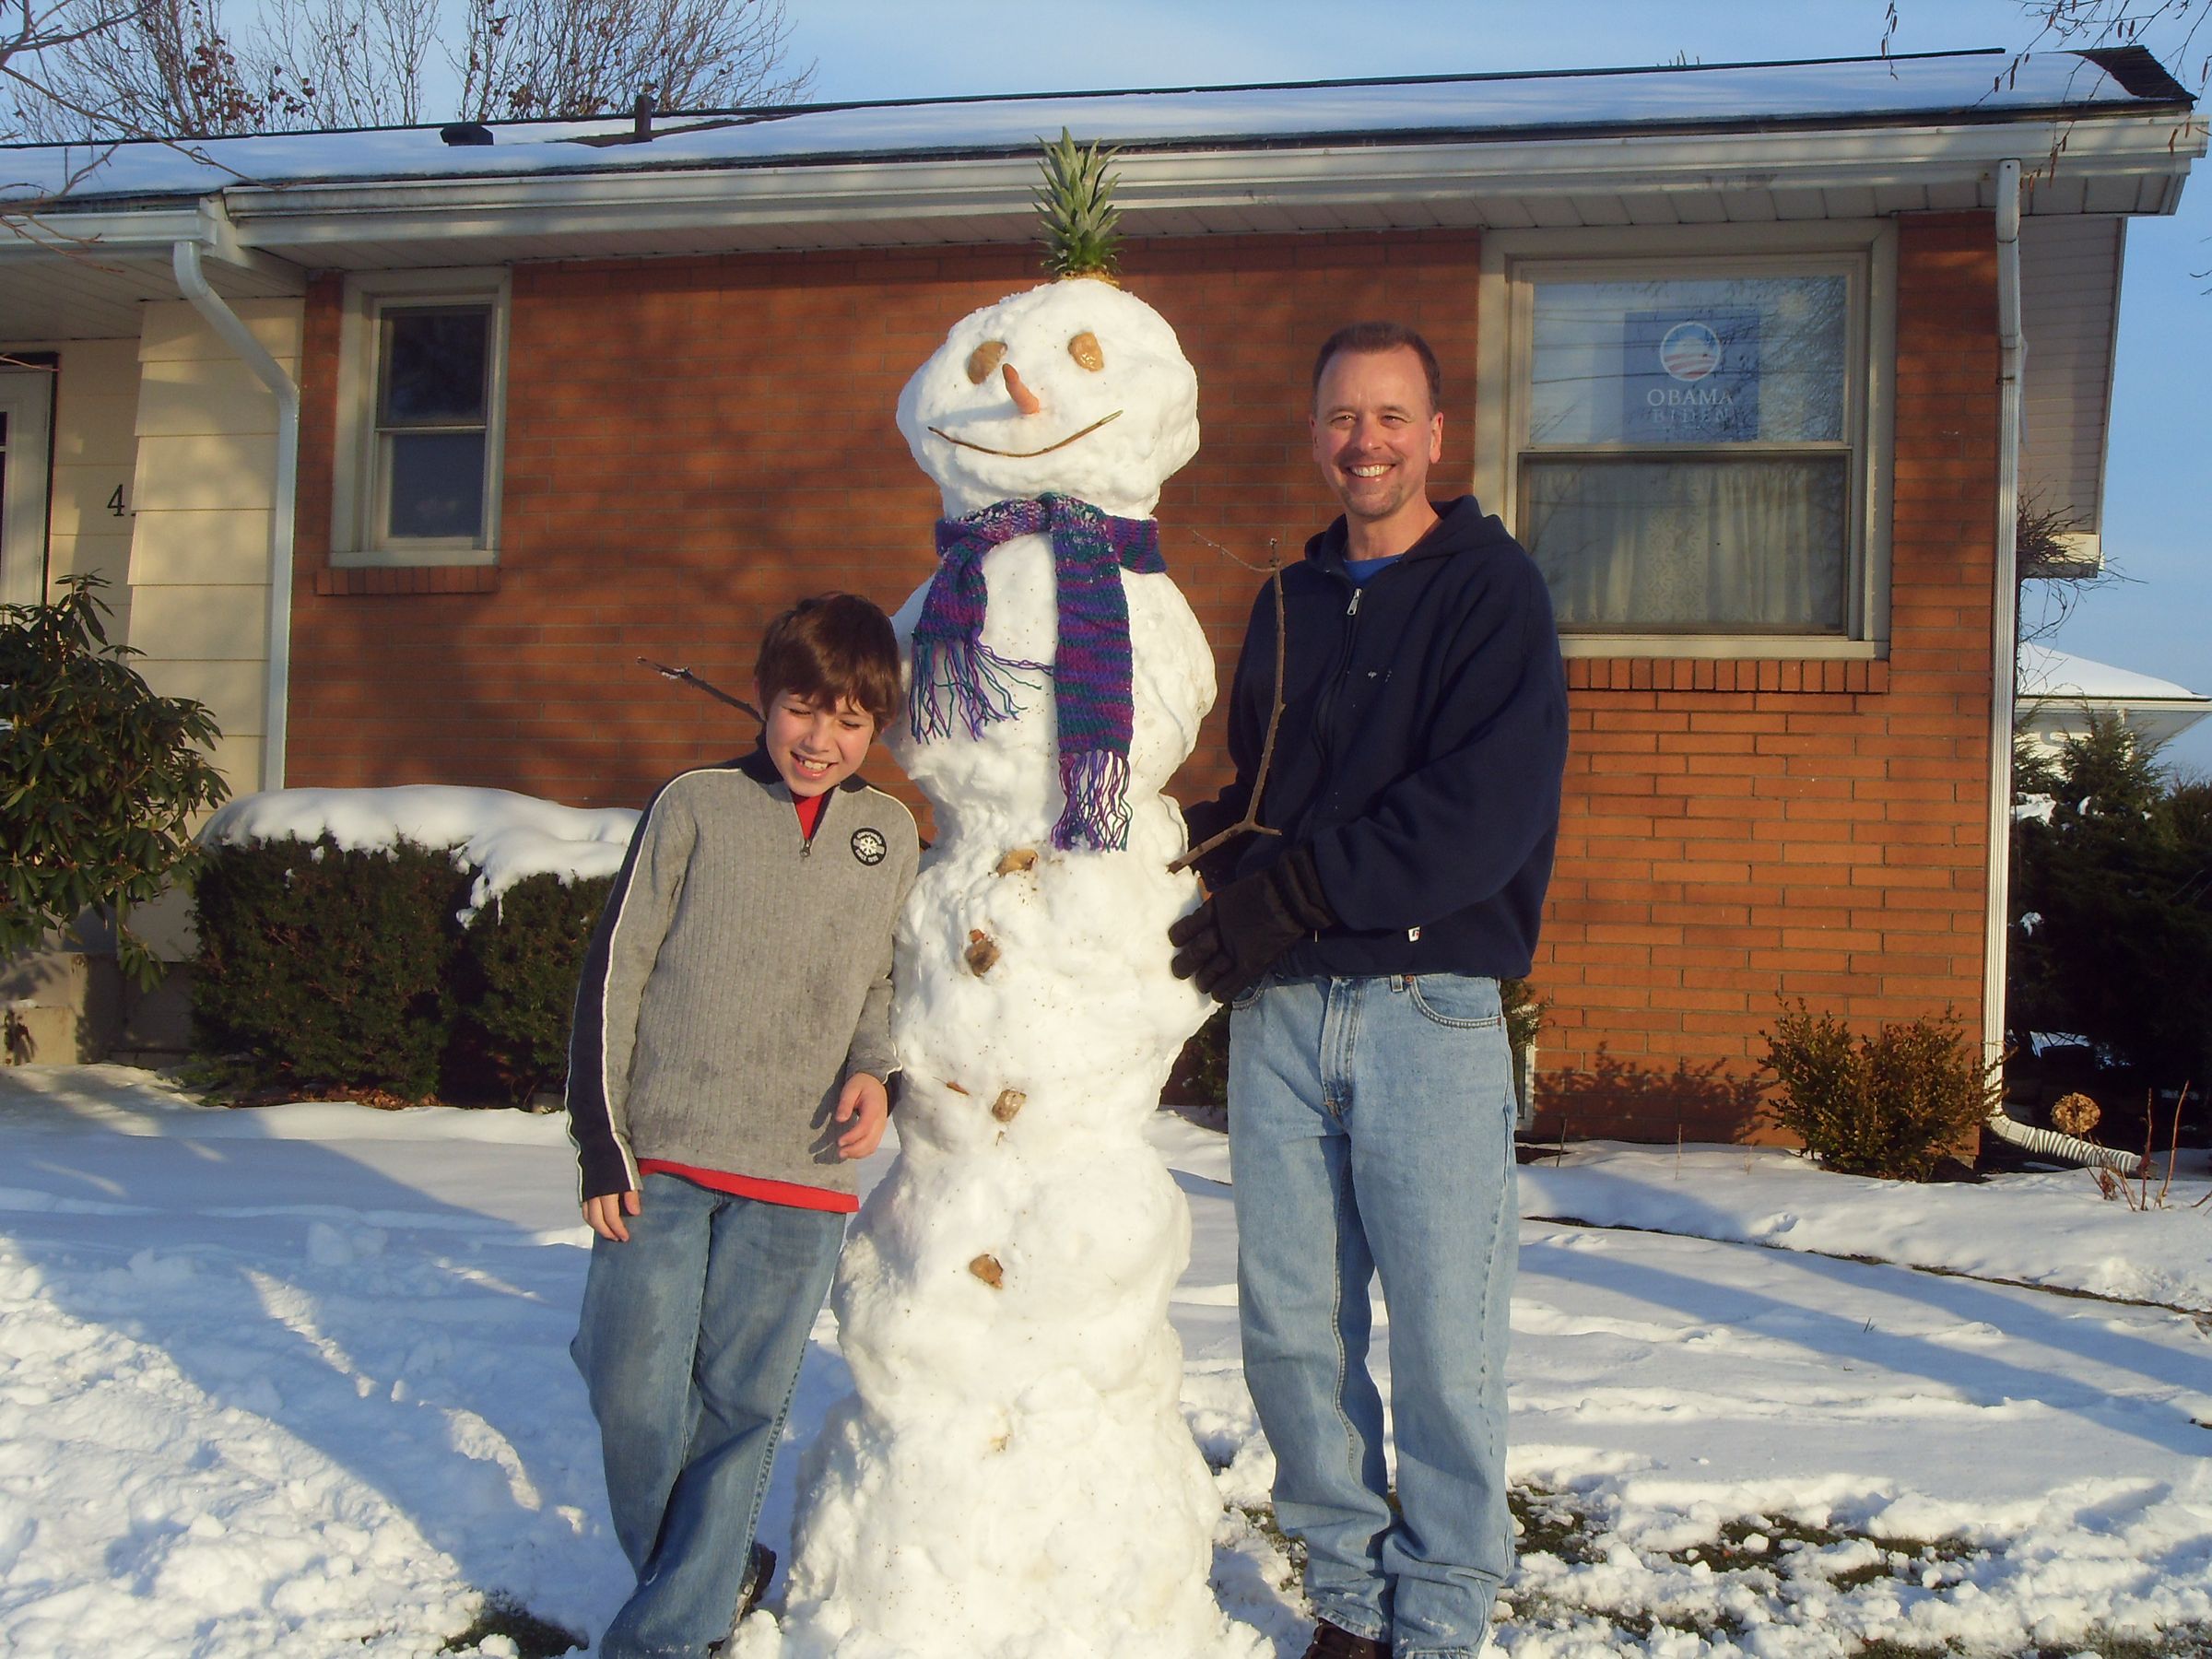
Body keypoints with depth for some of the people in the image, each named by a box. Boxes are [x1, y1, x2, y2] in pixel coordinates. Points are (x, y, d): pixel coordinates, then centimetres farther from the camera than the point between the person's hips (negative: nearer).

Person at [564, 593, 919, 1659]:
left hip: (799, 1178, 2)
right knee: (635, 1397, -1)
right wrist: (602, 1143, -3)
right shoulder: (696, 806, 1)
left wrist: (872, 1070, 0)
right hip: (662, 1161, -1)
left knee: (743, 1405, 3)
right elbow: (615, 973, 1)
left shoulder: (889, 837, 10)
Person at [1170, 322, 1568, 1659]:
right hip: (1281, 1009, 5)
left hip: (1430, 1008, -5)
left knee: (1443, 1337, 1)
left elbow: (1487, 810, -13)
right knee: (1290, 1323, 7)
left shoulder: (1492, 588, -1)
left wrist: (1291, 892, -15)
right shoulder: (1290, 603, 17)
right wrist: (1209, 844, 2)